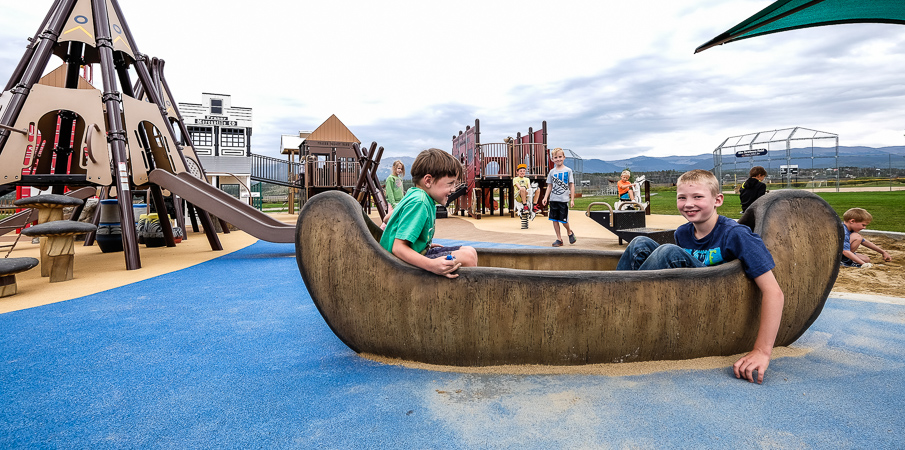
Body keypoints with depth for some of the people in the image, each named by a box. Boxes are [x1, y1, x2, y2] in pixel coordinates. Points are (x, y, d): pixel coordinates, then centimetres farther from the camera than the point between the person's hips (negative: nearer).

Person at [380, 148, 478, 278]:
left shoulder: (414, 194, 8)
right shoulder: (419, 203, -23)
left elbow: (388, 219, 25)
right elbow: (398, 247, -30)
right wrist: (432, 265, -42)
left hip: (417, 254, 11)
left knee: (470, 251, 8)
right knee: (468, 257, -21)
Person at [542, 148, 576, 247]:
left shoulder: (568, 170, 1)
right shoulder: (552, 172, 8)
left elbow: (571, 185, 1)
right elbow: (549, 186, 11)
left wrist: (572, 199, -3)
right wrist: (546, 197, 0)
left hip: (564, 199, -3)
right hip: (553, 199, 3)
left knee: (563, 220, -3)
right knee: (554, 219, 4)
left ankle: (569, 232, 26)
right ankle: (559, 239, 14)